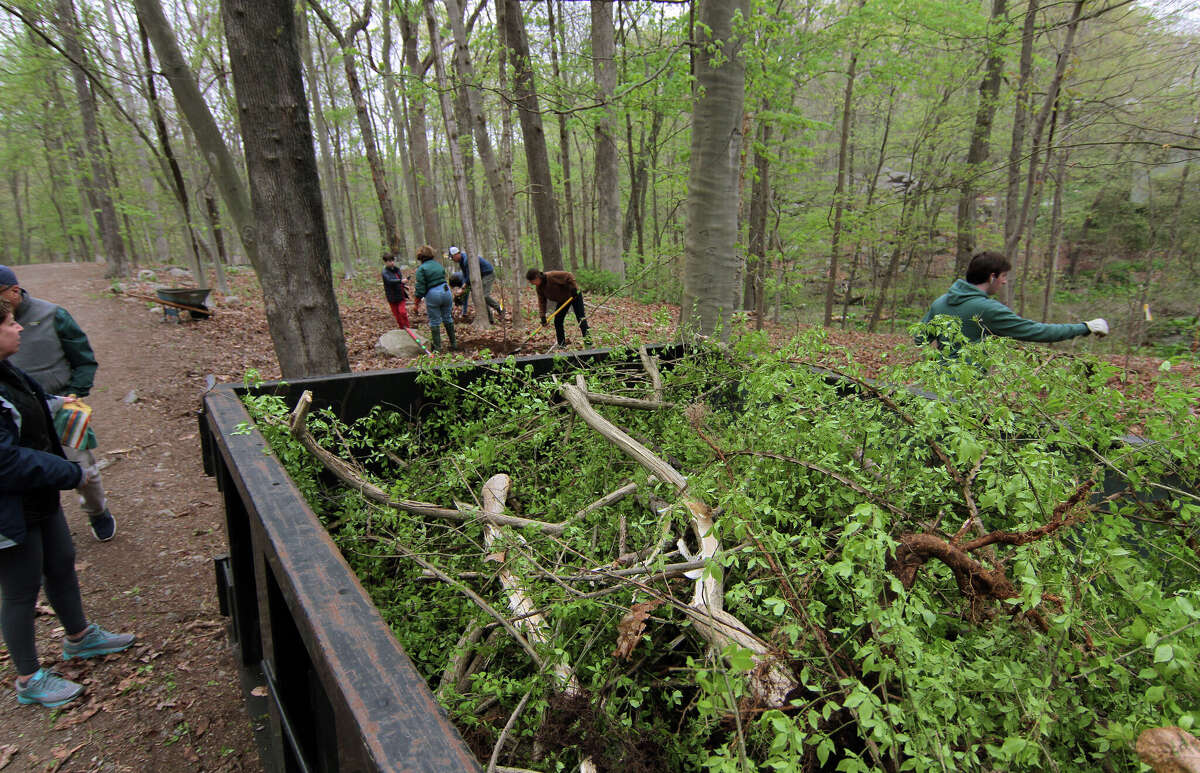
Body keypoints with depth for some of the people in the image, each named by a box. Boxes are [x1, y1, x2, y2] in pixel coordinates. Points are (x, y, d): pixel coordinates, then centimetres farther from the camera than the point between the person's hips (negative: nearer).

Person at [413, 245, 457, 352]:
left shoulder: (421, 269, -8)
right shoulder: (438, 264, 10)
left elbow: (420, 288, -10)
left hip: (433, 295, -5)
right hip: (446, 291, 5)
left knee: (434, 322, 5)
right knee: (447, 318, 17)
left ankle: (437, 347, 8)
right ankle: (453, 343, 23)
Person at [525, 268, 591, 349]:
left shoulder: (552, 276, -32)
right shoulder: (539, 287, -7)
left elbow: (569, 276, -30)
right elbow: (541, 302, -5)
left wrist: (573, 288, -28)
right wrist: (543, 316, -13)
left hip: (574, 295, -7)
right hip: (562, 300, 8)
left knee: (580, 317, -10)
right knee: (557, 321, 1)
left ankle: (587, 338, -3)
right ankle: (561, 343, 8)